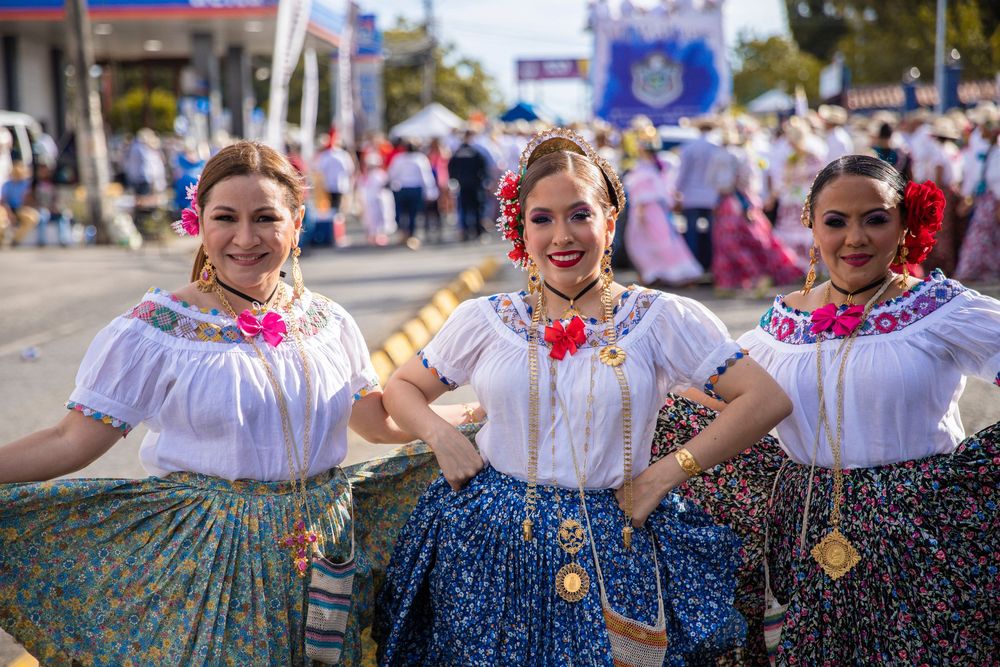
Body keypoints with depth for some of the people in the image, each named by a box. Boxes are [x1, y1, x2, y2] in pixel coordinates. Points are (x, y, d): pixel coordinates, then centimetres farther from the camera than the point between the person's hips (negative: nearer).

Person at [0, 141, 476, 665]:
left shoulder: (329, 323, 4)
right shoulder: (155, 331, -8)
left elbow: (381, 422, 13)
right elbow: (71, 441, -10)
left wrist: (485, 413, 12)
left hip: (321, 556, 4)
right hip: (206, 560, -3)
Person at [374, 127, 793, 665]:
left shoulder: (660, 318, -3)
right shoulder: (484, 320, 3)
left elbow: (768, 400, -7)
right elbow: (402, 388, 17)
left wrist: (664, 476, -10)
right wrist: (440, 438, -4)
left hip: (610, 553, -1)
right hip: (491, 544, 2)